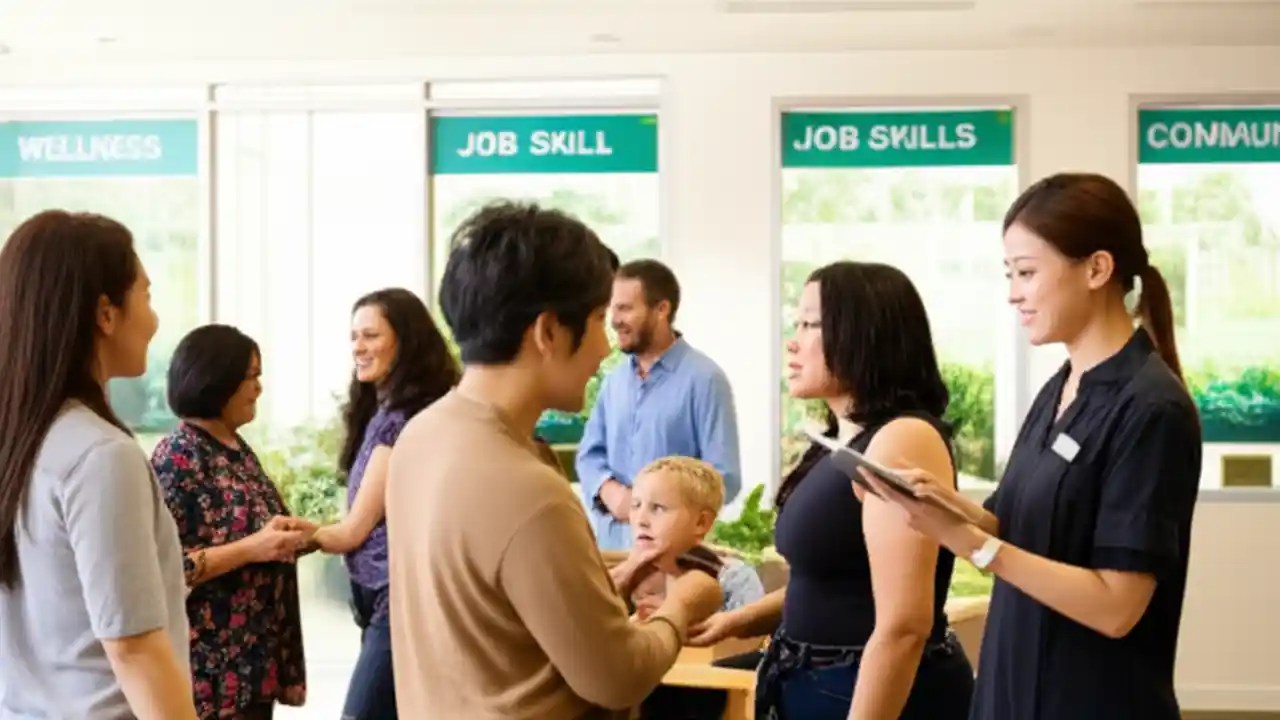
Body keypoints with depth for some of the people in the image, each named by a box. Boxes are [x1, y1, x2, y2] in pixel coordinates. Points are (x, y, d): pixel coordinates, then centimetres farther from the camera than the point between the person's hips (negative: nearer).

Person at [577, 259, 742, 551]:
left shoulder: (705, 379, -7)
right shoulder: (614, 379, 11)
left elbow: (724, 478, -10)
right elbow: (589, 453, 14)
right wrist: (609, 490, -9)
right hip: (610, 543, 5)